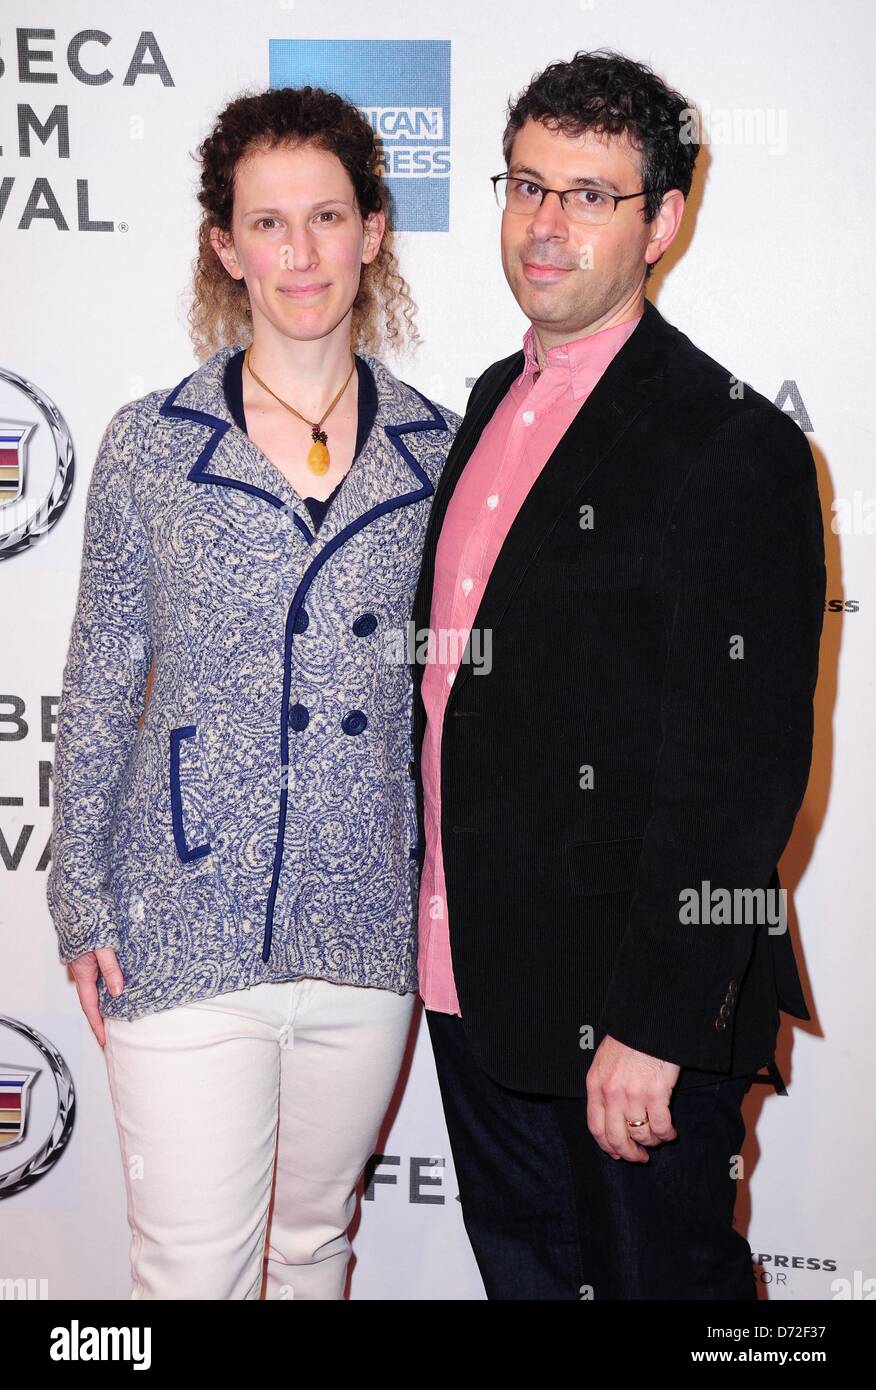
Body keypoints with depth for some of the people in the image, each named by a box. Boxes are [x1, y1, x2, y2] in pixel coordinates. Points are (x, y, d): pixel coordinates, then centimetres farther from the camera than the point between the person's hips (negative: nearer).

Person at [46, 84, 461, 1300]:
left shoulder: (436, 449, 2)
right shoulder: (151, 444, -3)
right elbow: (100, 685, 2)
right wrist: (83, 902, -1)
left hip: (370, 926, 2)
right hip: (186, 925, -2)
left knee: (315, 1237, 19)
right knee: (193, 1268, 2)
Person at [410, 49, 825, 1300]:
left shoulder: (732, 447, -17)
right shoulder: (497, 399, 9)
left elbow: (742, 767, -21)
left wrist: (655, 1026, -22)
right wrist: (445, 934, 15)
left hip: (628, 1007, -7)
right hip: (476, 978, 8)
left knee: (659, 1273, 12)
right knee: (522, 1266, 23)